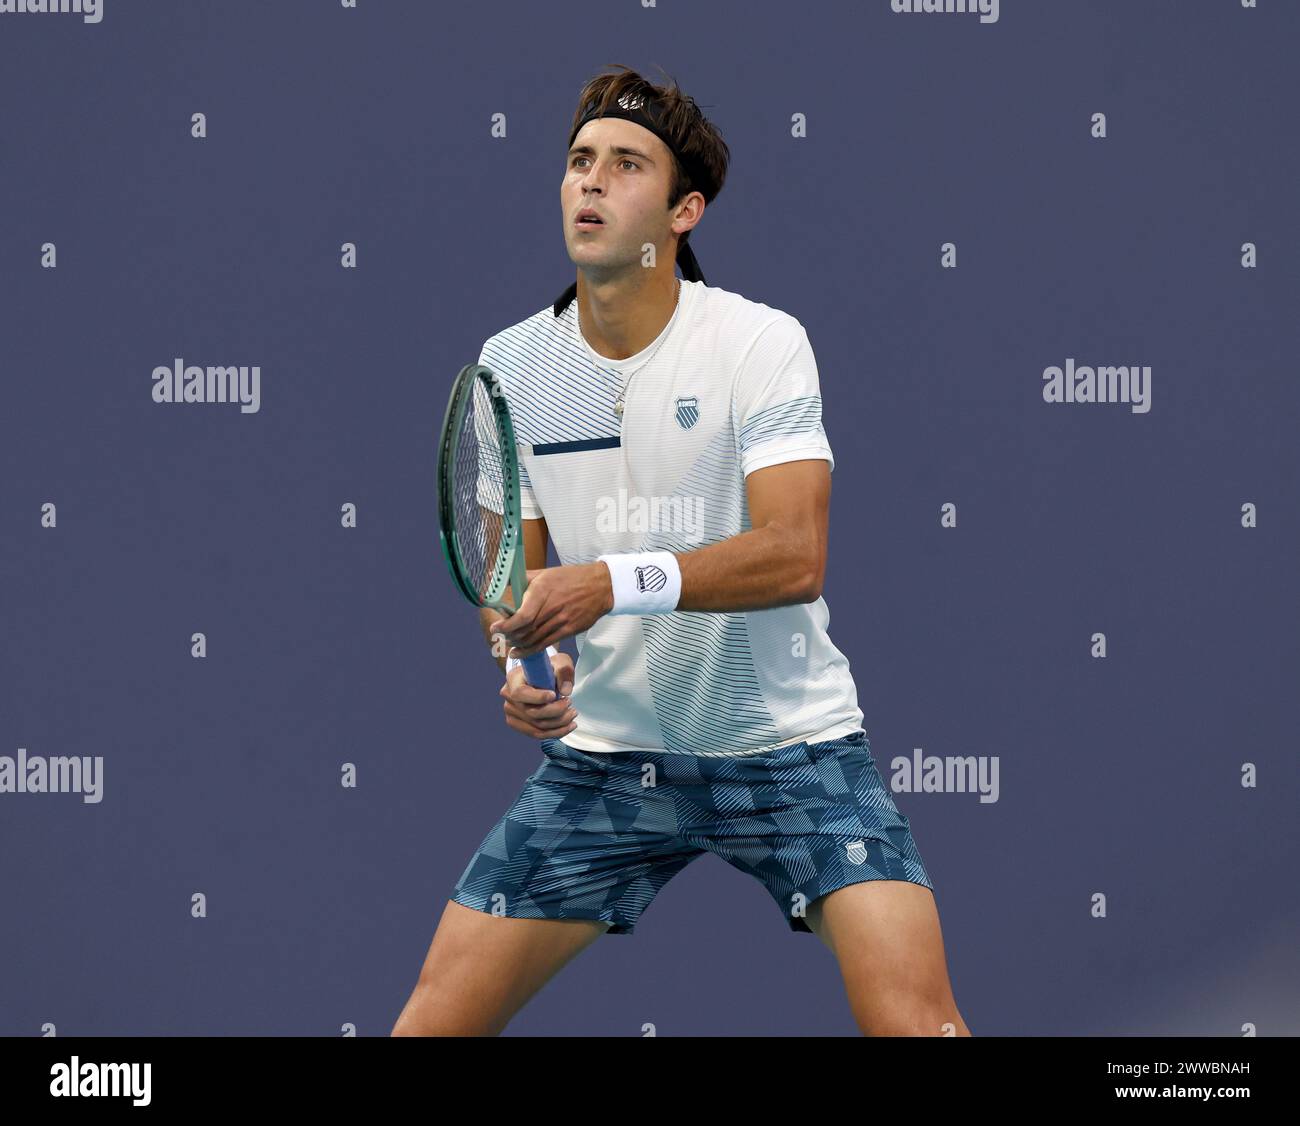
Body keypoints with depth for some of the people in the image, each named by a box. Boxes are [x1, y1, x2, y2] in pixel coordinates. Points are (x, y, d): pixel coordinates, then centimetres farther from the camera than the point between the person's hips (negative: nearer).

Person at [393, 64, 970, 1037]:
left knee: (915, 1020, -21)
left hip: (788, 746, -3)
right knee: (433, 1021, -1)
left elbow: (795, 554, -22)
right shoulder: (508, 365, 2)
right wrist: (520, 666, -12)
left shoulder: (760, 343, -11)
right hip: (603, 752, 4)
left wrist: (614, 582, -33)